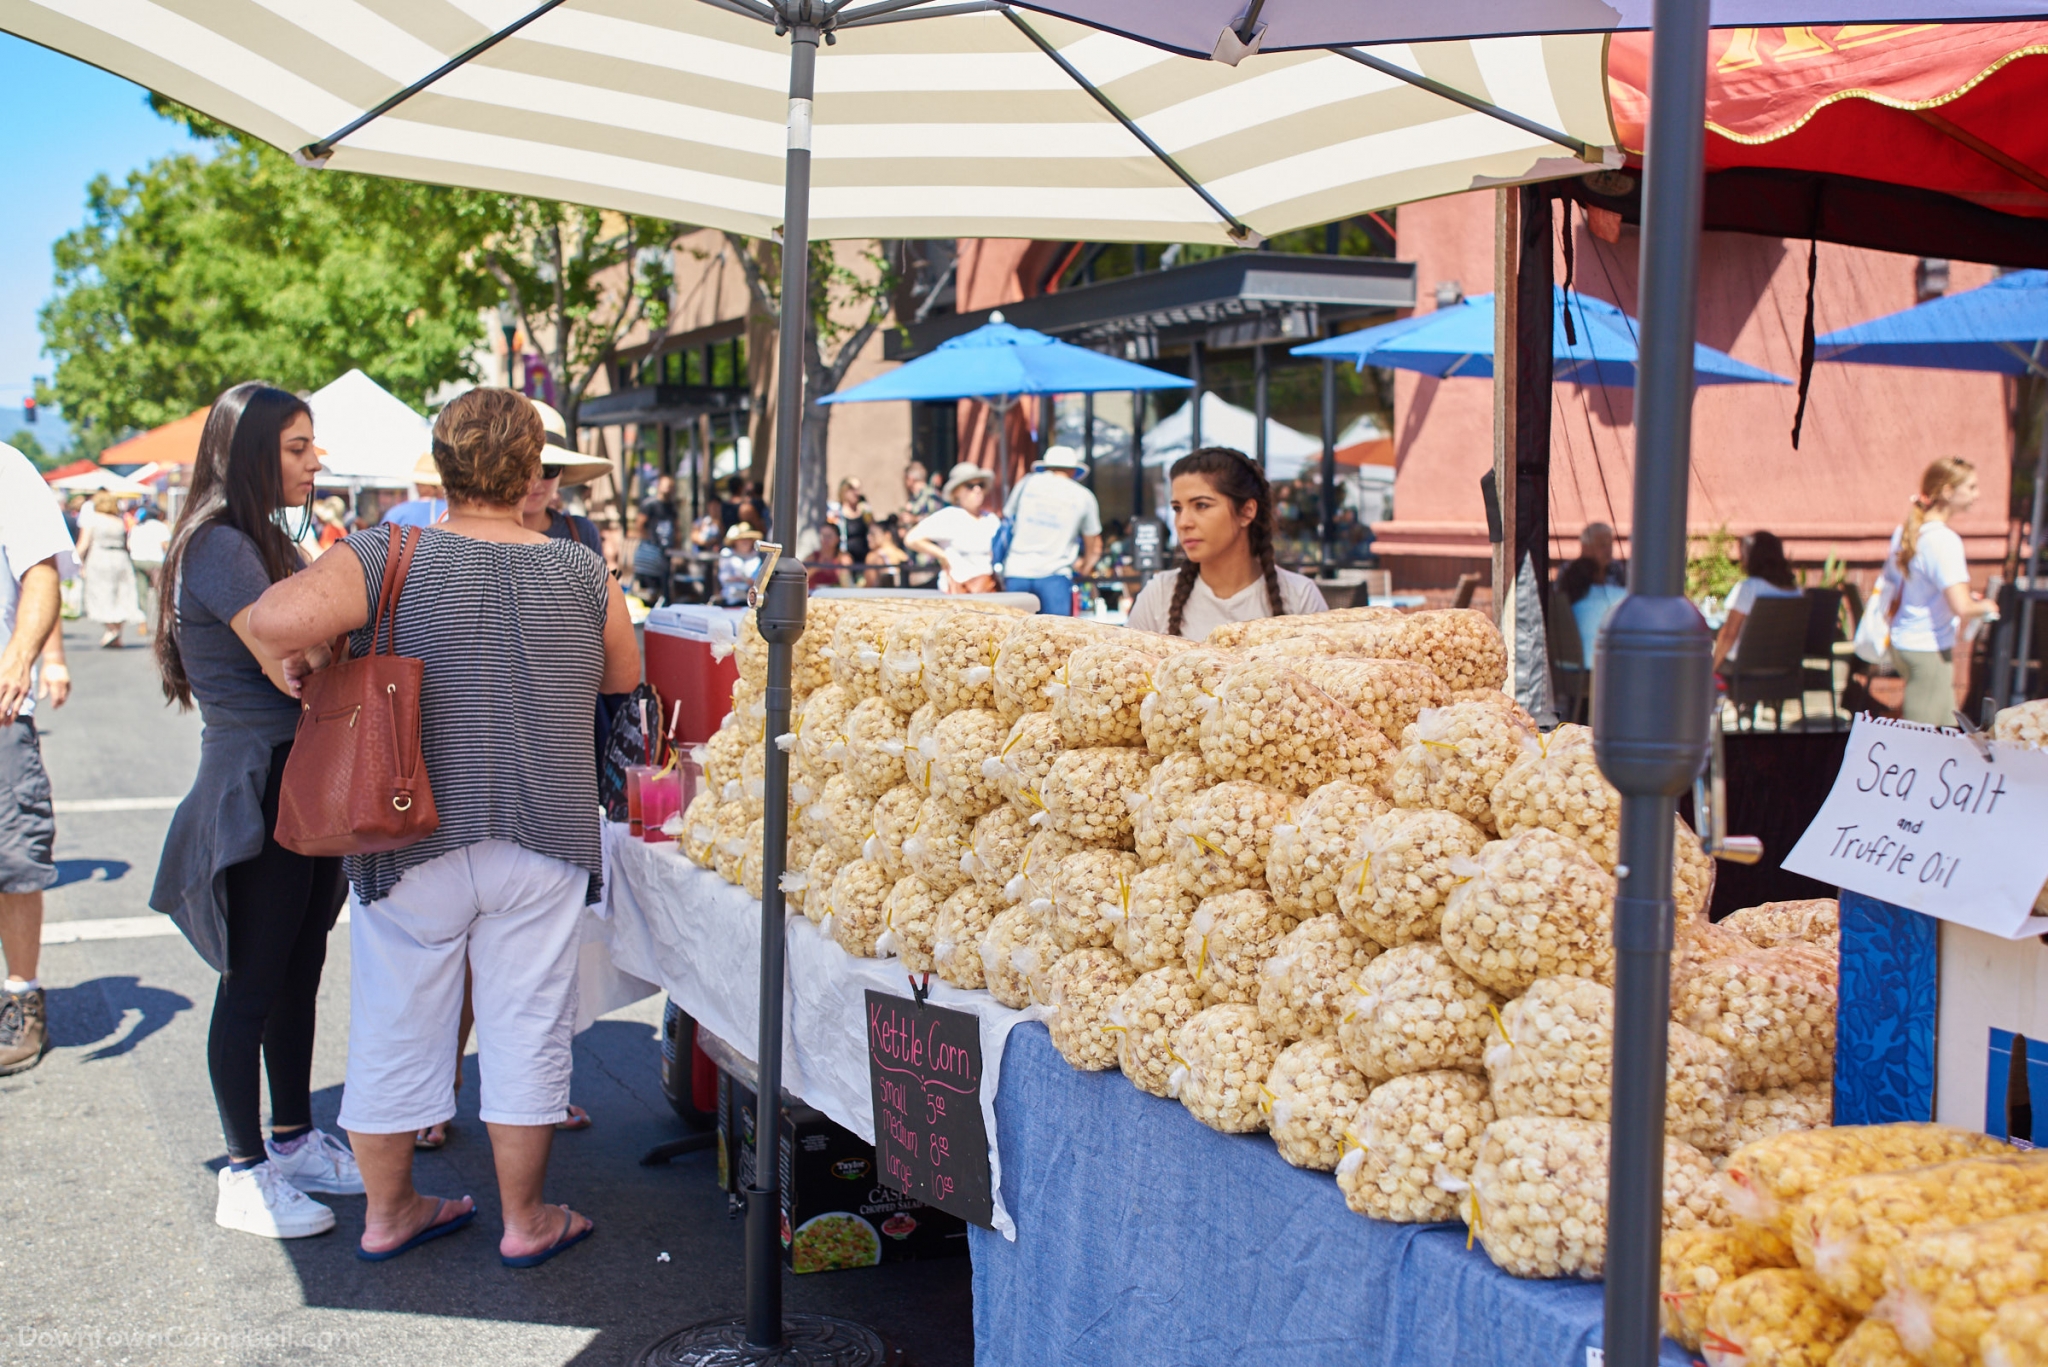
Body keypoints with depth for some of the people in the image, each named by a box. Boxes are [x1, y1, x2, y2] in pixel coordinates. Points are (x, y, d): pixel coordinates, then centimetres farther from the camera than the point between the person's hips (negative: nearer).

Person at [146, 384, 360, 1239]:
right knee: (253, 985, 1)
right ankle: (244, 1175, 13)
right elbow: (293, 669, -21)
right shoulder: (218, 544, -15)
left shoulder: (265, 541, 16)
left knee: (298, 974, 16)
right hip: (256, 791, -9)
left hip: (302, 783, 9)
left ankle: (293, 1140, 29)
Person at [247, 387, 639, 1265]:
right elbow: (624, 676, 12)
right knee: (524, 1028, 11)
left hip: (408, 840, 0)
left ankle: (388, 1213, 31)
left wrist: (306, 667, -4)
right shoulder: (581, 572, -3)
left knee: (395, 1025, 15)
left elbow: (277, 618, -24)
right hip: (542, 843, 0)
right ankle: (525, 1220, 24)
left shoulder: (388, 559, -9)